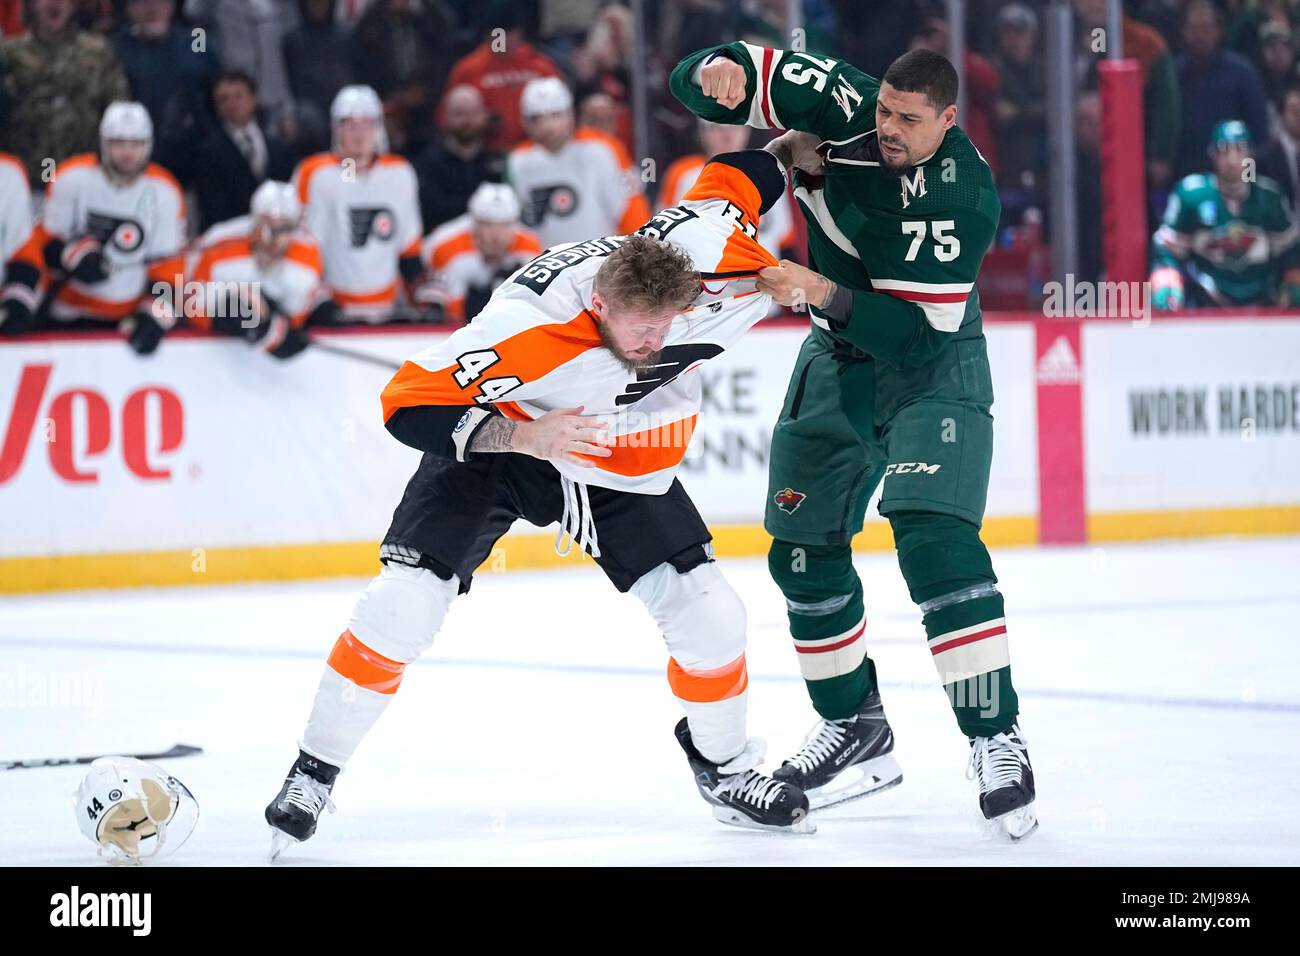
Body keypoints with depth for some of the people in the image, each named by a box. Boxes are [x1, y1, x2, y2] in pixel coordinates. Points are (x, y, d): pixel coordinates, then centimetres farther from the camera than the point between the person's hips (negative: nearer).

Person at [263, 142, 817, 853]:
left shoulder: (712, 259, -28)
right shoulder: (527, 324, -39)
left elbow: (734, 177, -7)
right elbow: (409, 405, -33)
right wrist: (521, 436, -42)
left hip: (623, 463, 4)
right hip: (494, 440, -4)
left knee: (709, 614, -6)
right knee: (403, 603, -17)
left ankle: (724, 767, 22)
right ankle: (313, 774, 0)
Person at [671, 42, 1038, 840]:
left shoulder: (962, 198, -27)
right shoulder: (844, 105, -14)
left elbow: (915, 330, -30)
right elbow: (722, 82, -10)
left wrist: (824, 294, -39)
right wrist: (718, 73, -33)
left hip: (931, 363, -6)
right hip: (840, 355, 6)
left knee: (933, 536, -24)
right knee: (804, 548, 8)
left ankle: (997, 742, -22)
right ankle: (857, 731, 25)